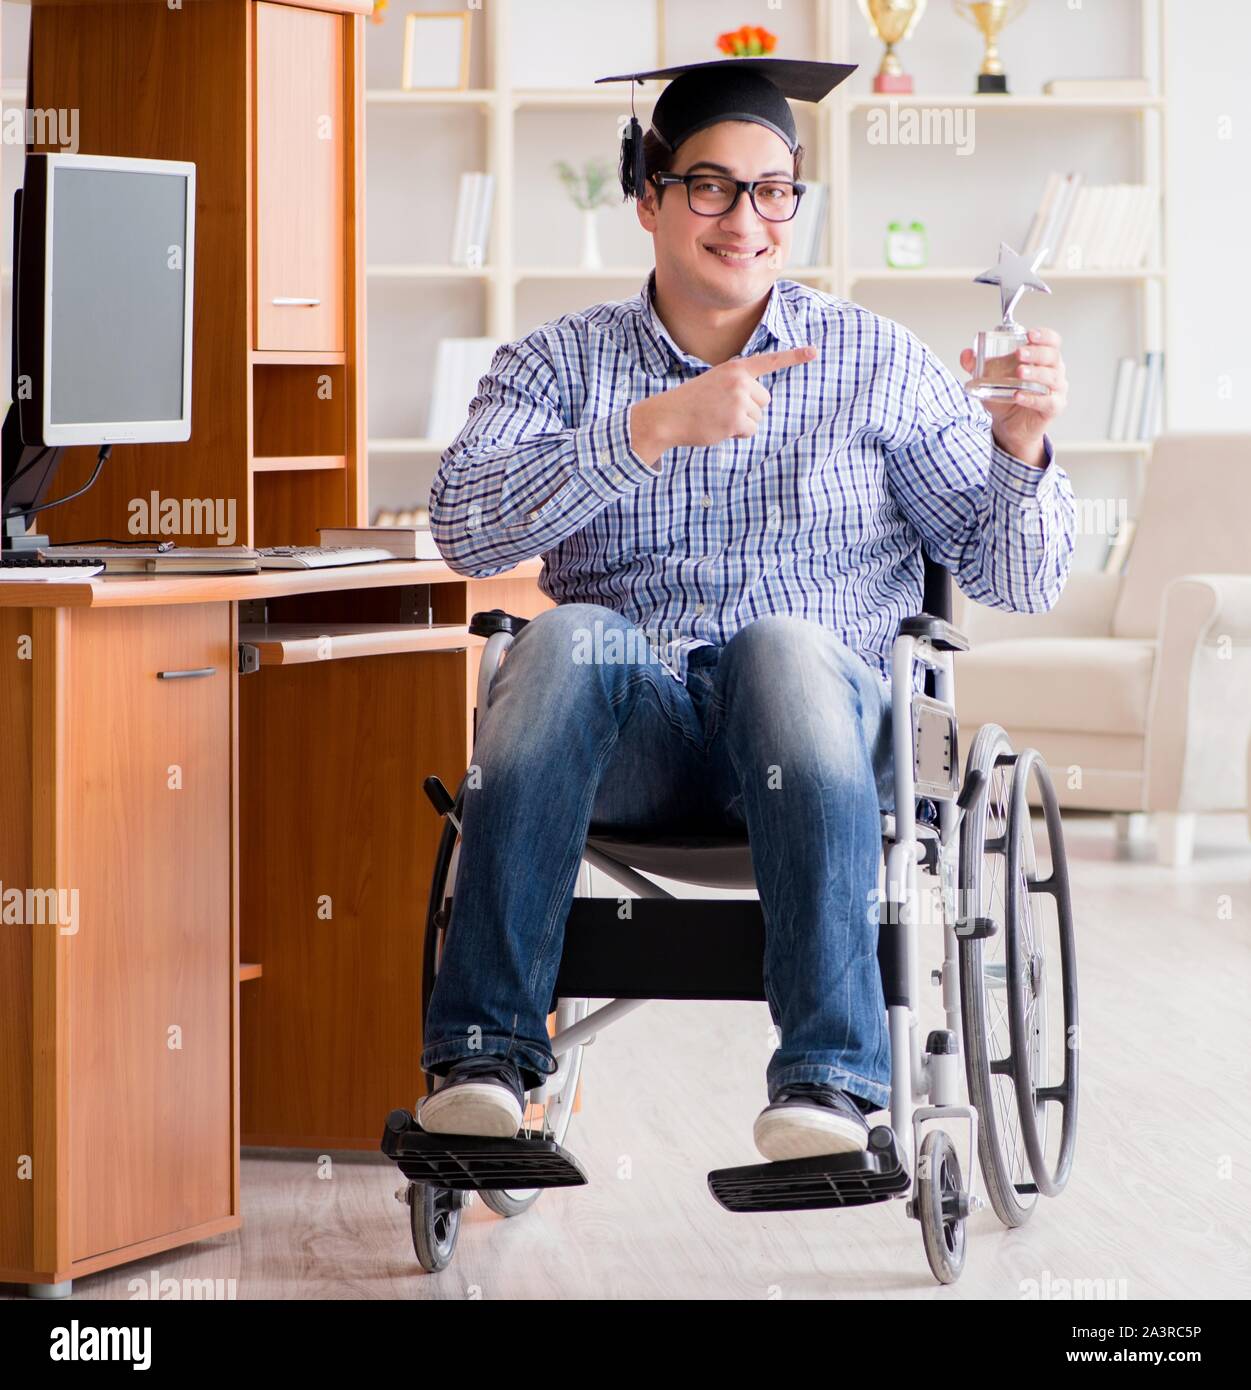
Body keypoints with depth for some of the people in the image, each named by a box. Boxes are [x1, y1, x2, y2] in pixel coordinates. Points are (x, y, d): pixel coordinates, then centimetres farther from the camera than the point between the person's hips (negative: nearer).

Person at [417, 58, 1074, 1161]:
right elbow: (467, 528, -8)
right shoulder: (558, 363, 12)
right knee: (567, 636, -32)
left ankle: (827, 1080, -42)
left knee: (788, 645, -35)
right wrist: (657, 427, -18)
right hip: (627, 738, 1)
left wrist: (1019, 446, -14)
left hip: (817, 729, -1)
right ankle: (482, 1060, -34)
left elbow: (1017, 581, 7)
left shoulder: (879, 363, 11)